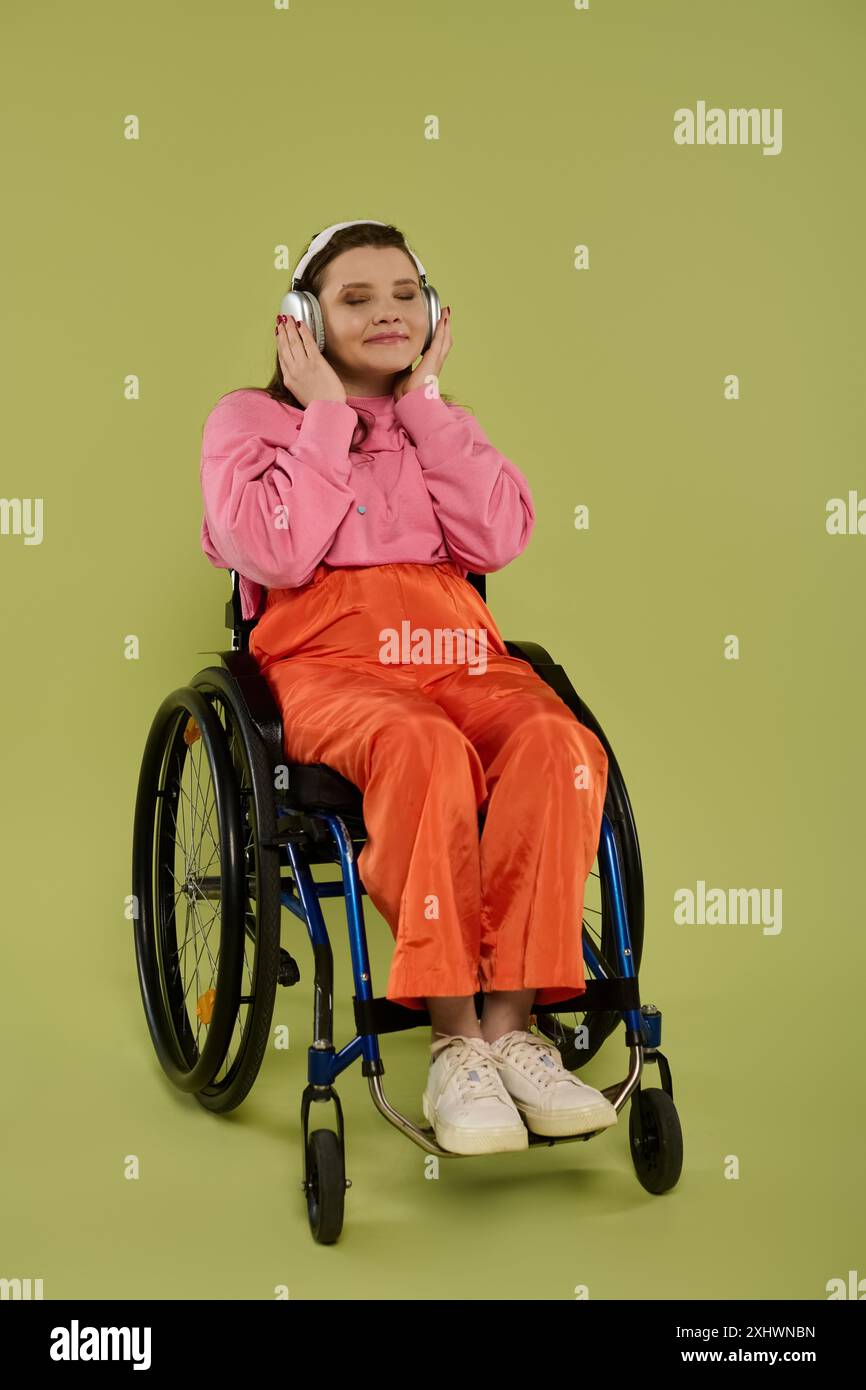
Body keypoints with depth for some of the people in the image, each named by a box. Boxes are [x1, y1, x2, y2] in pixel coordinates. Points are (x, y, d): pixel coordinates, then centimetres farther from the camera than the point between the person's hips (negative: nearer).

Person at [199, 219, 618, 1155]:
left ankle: (511, 1025, -31)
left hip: (455, 651, 4)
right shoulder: (250, 419, 14)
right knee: (427, 749, -39)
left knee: (559, 743, -31)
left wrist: (426, 401, 7)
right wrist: (327, 414, 1)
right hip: (326, 658, -3)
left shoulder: (439, 424, 26)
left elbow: (497, 539, 5)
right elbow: (276, 555, -6)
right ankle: (453, 1037, -34)